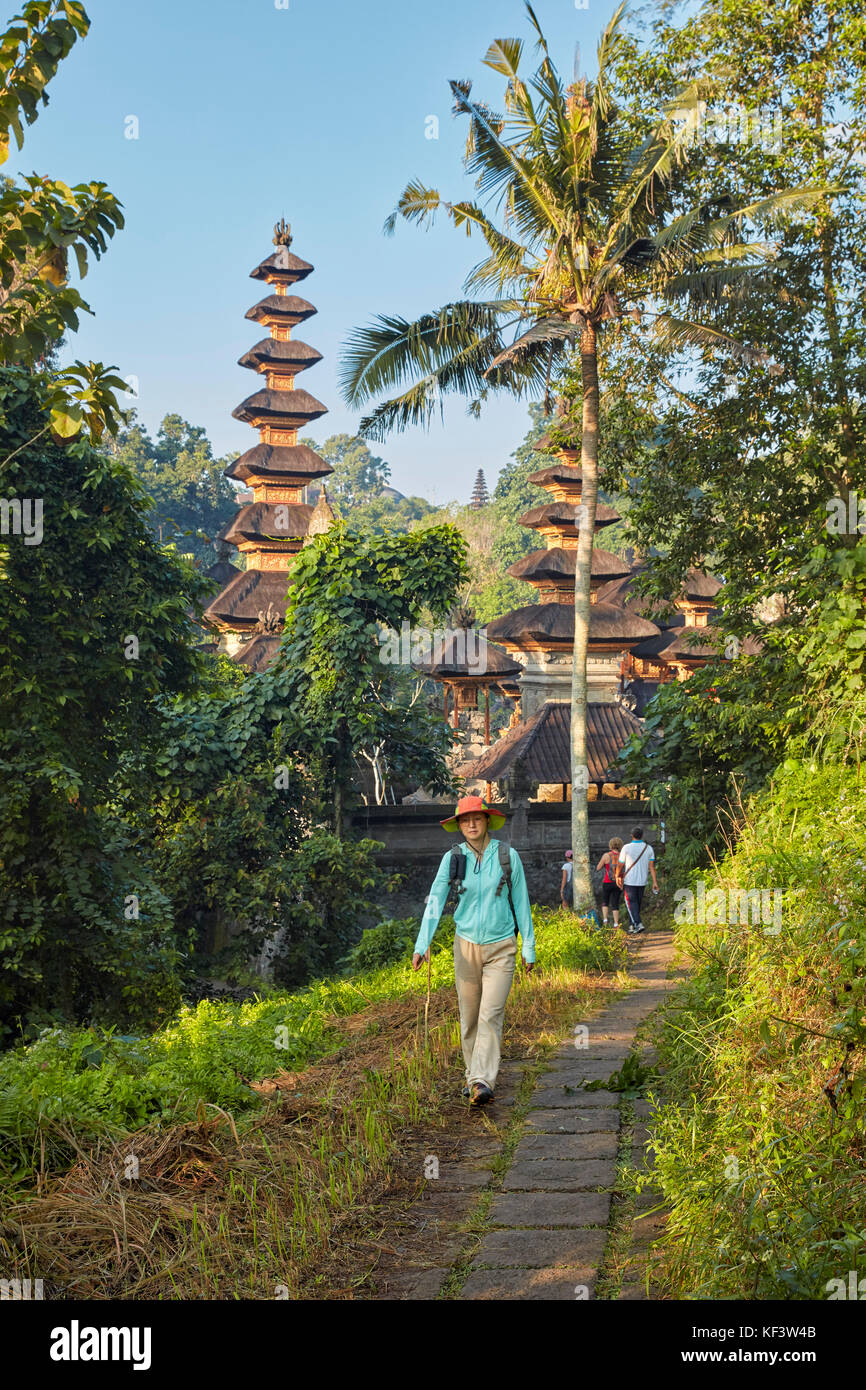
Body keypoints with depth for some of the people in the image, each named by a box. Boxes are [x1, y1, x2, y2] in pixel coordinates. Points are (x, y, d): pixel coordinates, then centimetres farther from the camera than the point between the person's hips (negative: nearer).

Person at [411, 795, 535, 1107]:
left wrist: (529, 946, 6)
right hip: (466, 945, 2)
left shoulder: (508, 856, -4)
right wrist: (422, 944, -19)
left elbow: (521, 902, 4)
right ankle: (473, 1075, 23)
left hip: (501, 947, -2)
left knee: (490, 1015, -13)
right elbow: (435, 900, -8)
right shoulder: (452, 858, -2)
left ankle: (483, 1082, -16)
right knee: (469, 1017, 8)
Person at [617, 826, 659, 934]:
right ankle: (631, 925, 18)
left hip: (629, 881, -4)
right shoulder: (649, 848, 0)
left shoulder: (626, 848, -9)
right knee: (637, 903, 14)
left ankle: (638, 924, -17)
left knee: (631, 903, 0)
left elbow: (620, 865, -3)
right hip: (642, 881, 4)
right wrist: (655, 882, -1)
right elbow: (652, 866, -2)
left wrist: (617, 876, 14)